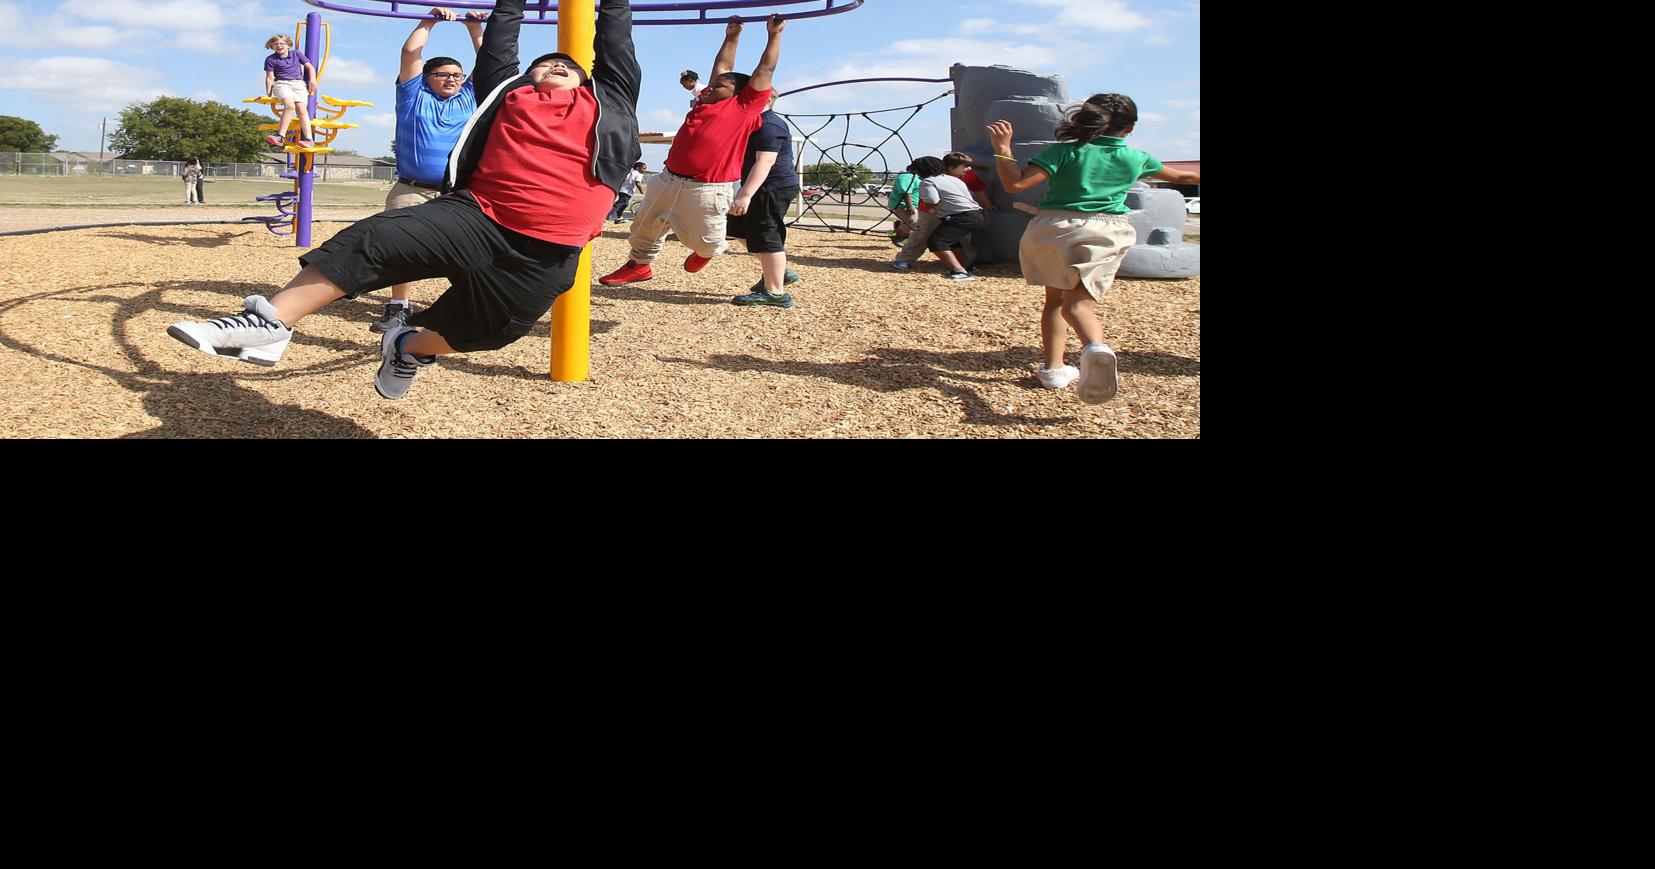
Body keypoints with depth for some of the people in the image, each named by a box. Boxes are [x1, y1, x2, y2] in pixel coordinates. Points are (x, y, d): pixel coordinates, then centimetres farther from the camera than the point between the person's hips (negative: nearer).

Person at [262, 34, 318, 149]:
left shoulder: (296, 54, 16)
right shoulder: (271, 60, 10)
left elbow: (310, 67, 16)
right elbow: (270, 78, 7)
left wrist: (312, 81, 1)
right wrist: (268, 94, -2)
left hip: (299, 84, 2)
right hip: (282, 84, -2)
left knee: (301, 108, -24)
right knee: (289, 104, -33)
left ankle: (309, 140, -34)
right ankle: (281, 137, -41)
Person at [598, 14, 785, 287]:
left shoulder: (745, 107, -1)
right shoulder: (707, 103, 16)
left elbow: (765, 70, 2)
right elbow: (722, 67, 27)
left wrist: (774, 34, 7)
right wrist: (731, 36, 31)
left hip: (707, 190, -7)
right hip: (670, 180, 7)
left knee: (704, 240, 7)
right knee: (644, 227, 15)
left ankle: (707, 249, 42)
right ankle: (639, 265, 36)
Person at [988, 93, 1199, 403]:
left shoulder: (1065, 151, 1)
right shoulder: (1136, 159, 12)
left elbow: (1016, 184, -10)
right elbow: (1180, 176, 33)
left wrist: (1002, 148, -2)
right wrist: (1194, 177, 52)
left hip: (1053, 227, 0)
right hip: (1107, 232, 1)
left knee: (1055, 298, 20)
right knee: (1078, 303, -8)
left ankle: (1053, 367, 14)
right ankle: (1096, 345, -41)